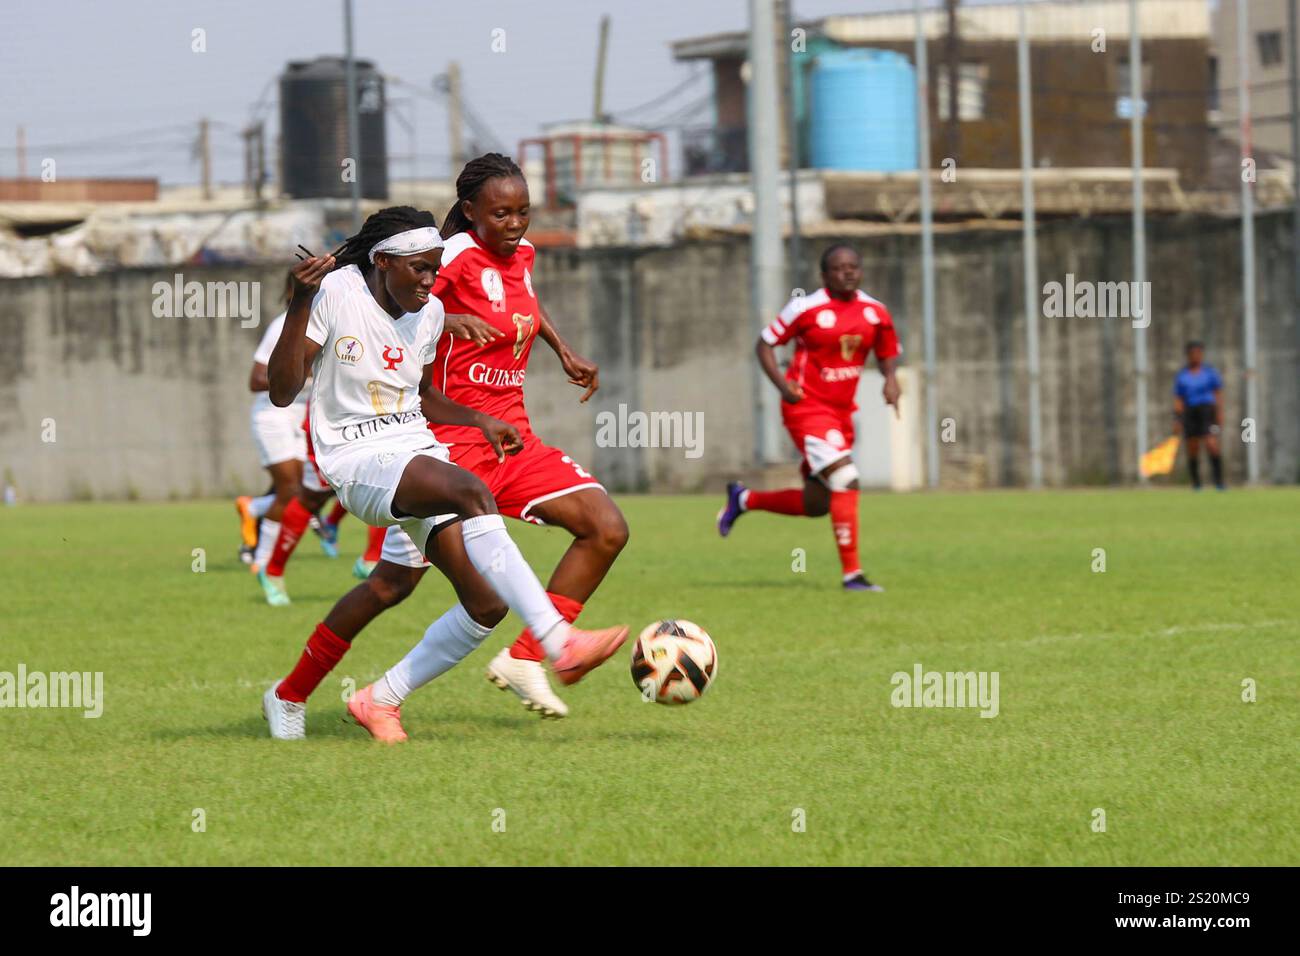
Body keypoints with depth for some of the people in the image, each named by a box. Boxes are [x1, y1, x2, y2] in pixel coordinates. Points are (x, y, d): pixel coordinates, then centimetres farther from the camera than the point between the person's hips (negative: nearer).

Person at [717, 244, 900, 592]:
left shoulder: (875, 312, 3)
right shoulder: (807, 308, -11)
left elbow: (887, 352, 17)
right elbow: (765, 344, -3)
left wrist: (890, 378, -5)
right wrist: (782, 384, -19)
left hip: (842, 412, 7)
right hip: (807, 407, -7)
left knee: (816, 504, 12)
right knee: (845, 480, -22)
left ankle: (744, 499, 37)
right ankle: (851, 573, -19)